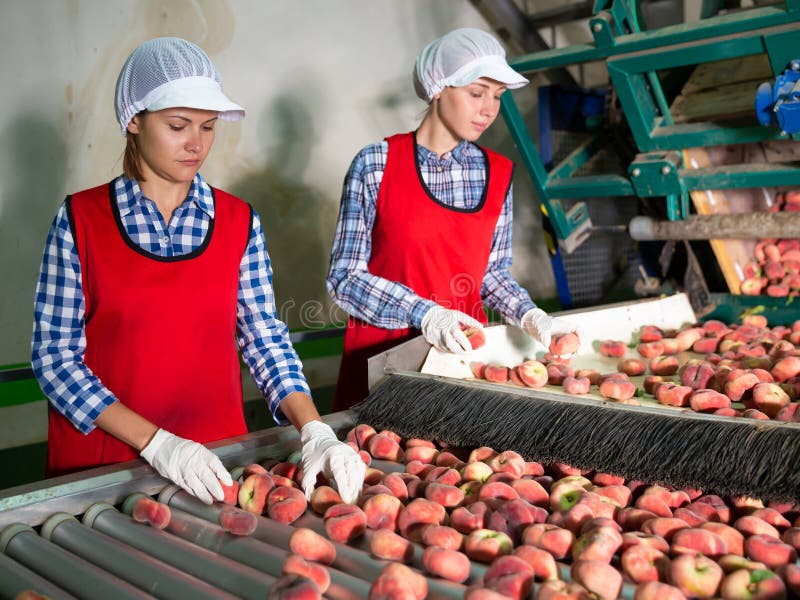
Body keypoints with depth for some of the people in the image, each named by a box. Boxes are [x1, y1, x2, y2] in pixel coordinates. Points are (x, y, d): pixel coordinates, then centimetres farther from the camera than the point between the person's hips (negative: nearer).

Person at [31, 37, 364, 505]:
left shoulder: (239, 221, 1)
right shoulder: (81, 220, -5)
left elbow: (265, 340, 0)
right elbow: (55, 354, -6)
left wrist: (315, 431, -16)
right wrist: (156, 443, -16)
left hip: (216, 457, 1)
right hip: (101, 460, -1)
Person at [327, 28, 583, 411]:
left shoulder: (497, 174, 1)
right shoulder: (375, 165, -10)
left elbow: (493, 273, 9)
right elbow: (345, 278, -10)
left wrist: (530, 317, -9)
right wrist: (425, 315, -22)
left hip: (464, 349, 3)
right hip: (384, 351, -3)